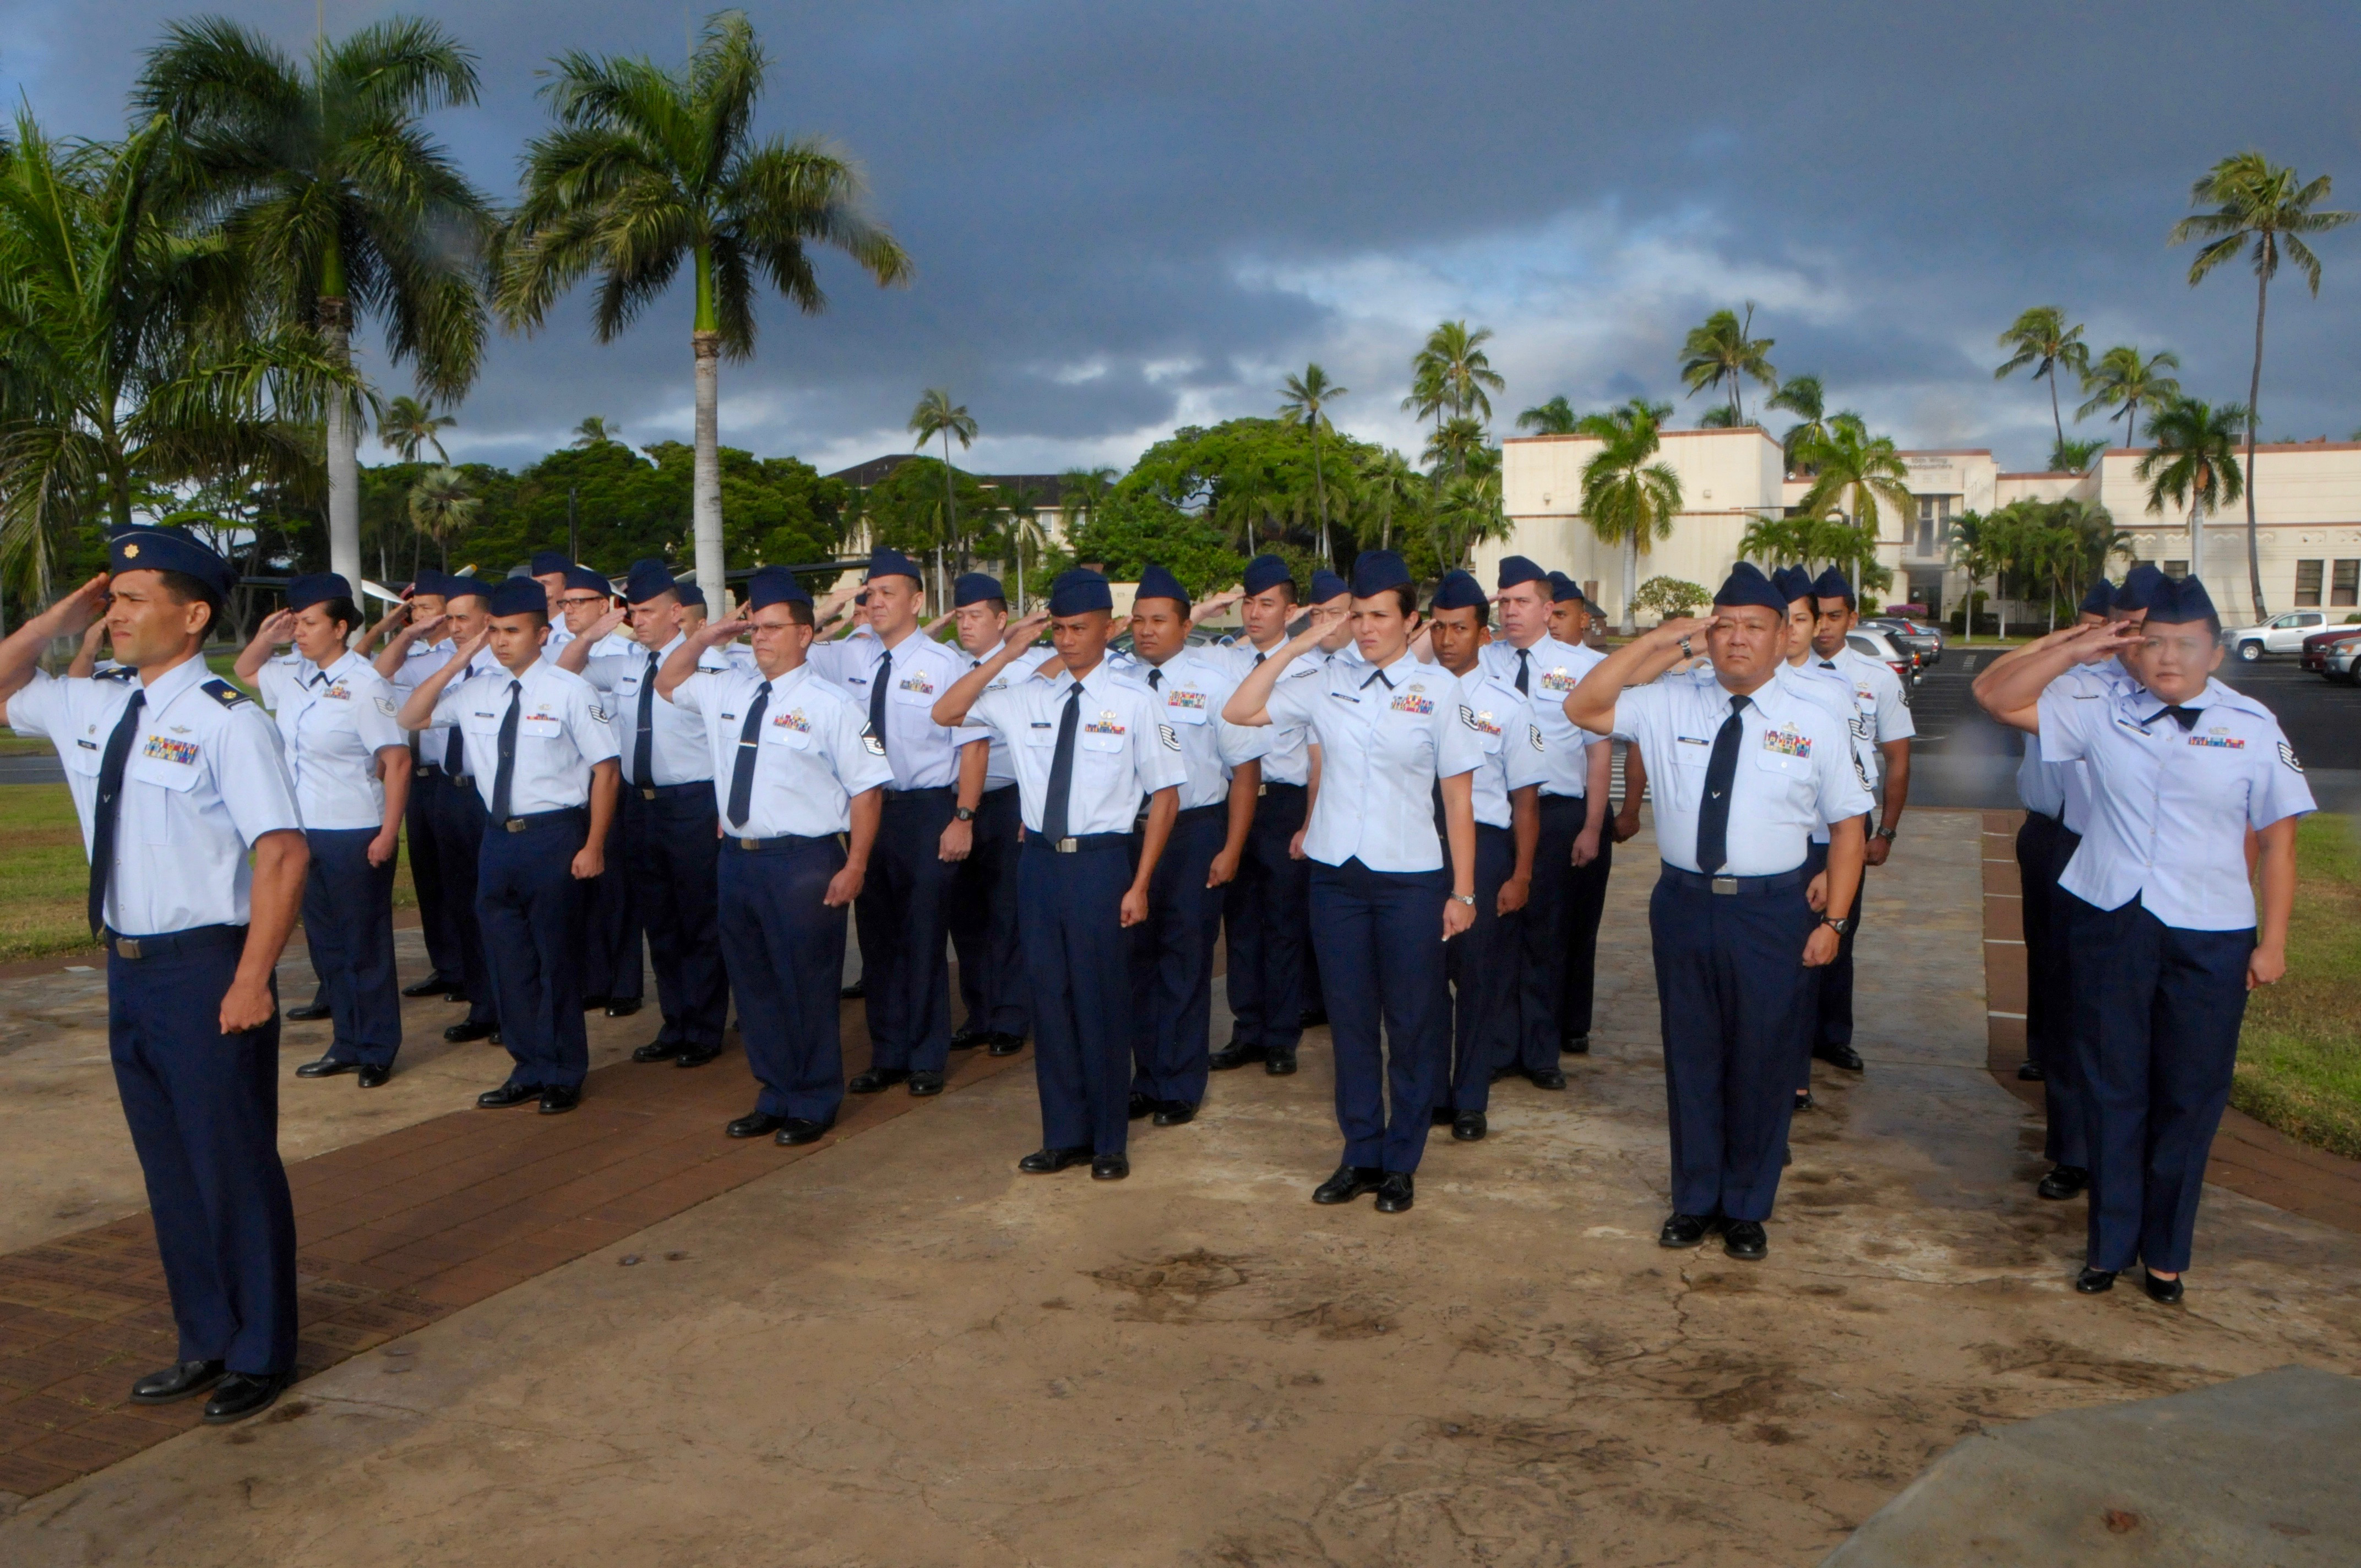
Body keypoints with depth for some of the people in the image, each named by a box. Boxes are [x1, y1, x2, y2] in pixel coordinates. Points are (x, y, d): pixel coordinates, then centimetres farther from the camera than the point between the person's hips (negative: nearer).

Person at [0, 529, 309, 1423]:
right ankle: (205, 1342, 35)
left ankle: (259, 1355, 23)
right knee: (168, 1166, 18)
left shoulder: (226, 720, -16)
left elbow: (284, 852, -19)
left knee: (234, 1165, 5)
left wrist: (251, 981, -20)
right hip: (128, 966, 7)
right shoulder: (90, 704, 6)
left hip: (205, 968, -7)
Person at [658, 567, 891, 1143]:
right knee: (753, 982, 15)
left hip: (803, 865, -6)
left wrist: (854, 866, -13)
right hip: (739, 858, 7)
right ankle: (775, 1096, 31)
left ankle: (814, 1105, 20)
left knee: (806, 987, 3)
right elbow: (667, 683, 27)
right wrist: (705, 638, 9)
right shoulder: (725, 689, 10)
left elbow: (867, 787, -9)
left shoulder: (829, 706, -8)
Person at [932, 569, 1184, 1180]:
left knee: (1102, 999, 4)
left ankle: (1109, 1142, 21)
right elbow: (945, 713, 3)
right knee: (1048, 996, 10)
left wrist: (1140, 884, -7)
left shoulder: (1133, 703, -5)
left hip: (1103, 860, -4)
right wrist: (1008, 653, -4)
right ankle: (1064, 1135, 25)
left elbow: (1165, 796, -3)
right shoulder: (1027, 697, 6)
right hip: (1040, 859, 4)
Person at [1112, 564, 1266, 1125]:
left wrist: (1231, 849, -9)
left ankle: (1179, 1086, 20)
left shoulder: (1214, 679, -5)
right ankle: (1145, 1078, 27)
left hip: (1194, 830, -3)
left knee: (1186, 957, 5)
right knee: (1137, 954, 11)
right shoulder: (1115, 677, 1)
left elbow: (1245, 766, -4)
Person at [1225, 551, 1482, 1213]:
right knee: (1350, 1020, 13)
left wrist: (1463, 891, -5)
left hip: (1410, 879, -3)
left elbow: (1458, 796, -4)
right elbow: (1239, 711, 4)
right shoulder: (1331, 681, 3)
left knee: (1413, 1024, 7)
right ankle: (1361, 1156, 27)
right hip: (1336, 874, 3)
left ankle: (1400, 1164, 23)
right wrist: (1297, 646, -2)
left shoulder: (1438, 688, -6)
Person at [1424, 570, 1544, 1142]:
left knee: (1481, 974, 7)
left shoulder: (1507, 705, -2)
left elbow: (1525, 798, 0)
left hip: (1483, 845, -1)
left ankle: (1471, 1100, 24)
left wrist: (1520, 876, -3)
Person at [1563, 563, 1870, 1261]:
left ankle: (1747, 1209, 28)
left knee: (1761, 1062, 8)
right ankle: (1695, 1199, 31)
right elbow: (1582, 707, -4)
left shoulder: (1817, 726, 1)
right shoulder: (1668, 705, 3)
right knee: (1691, 1056, 12)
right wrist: (1657, 640, -8)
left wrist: (1833, 920, -1)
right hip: (1683, 905, 1)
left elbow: (1847, 823, 5)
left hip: (1772, 913, -1)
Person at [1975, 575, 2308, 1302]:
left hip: (2209, 939, -1)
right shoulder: (2101, 708, 1)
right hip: (2109, 923, 1)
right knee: (2114, 1089, 12)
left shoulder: (2254, 728, -1)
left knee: (2190, 1097, 8)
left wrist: (2273, 941, -1)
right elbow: (1997, 697, 1)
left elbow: (2276, 839, 2)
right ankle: (2111, 1243, 26)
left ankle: (2165, 1252, 26)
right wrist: (2075, 648, -8)